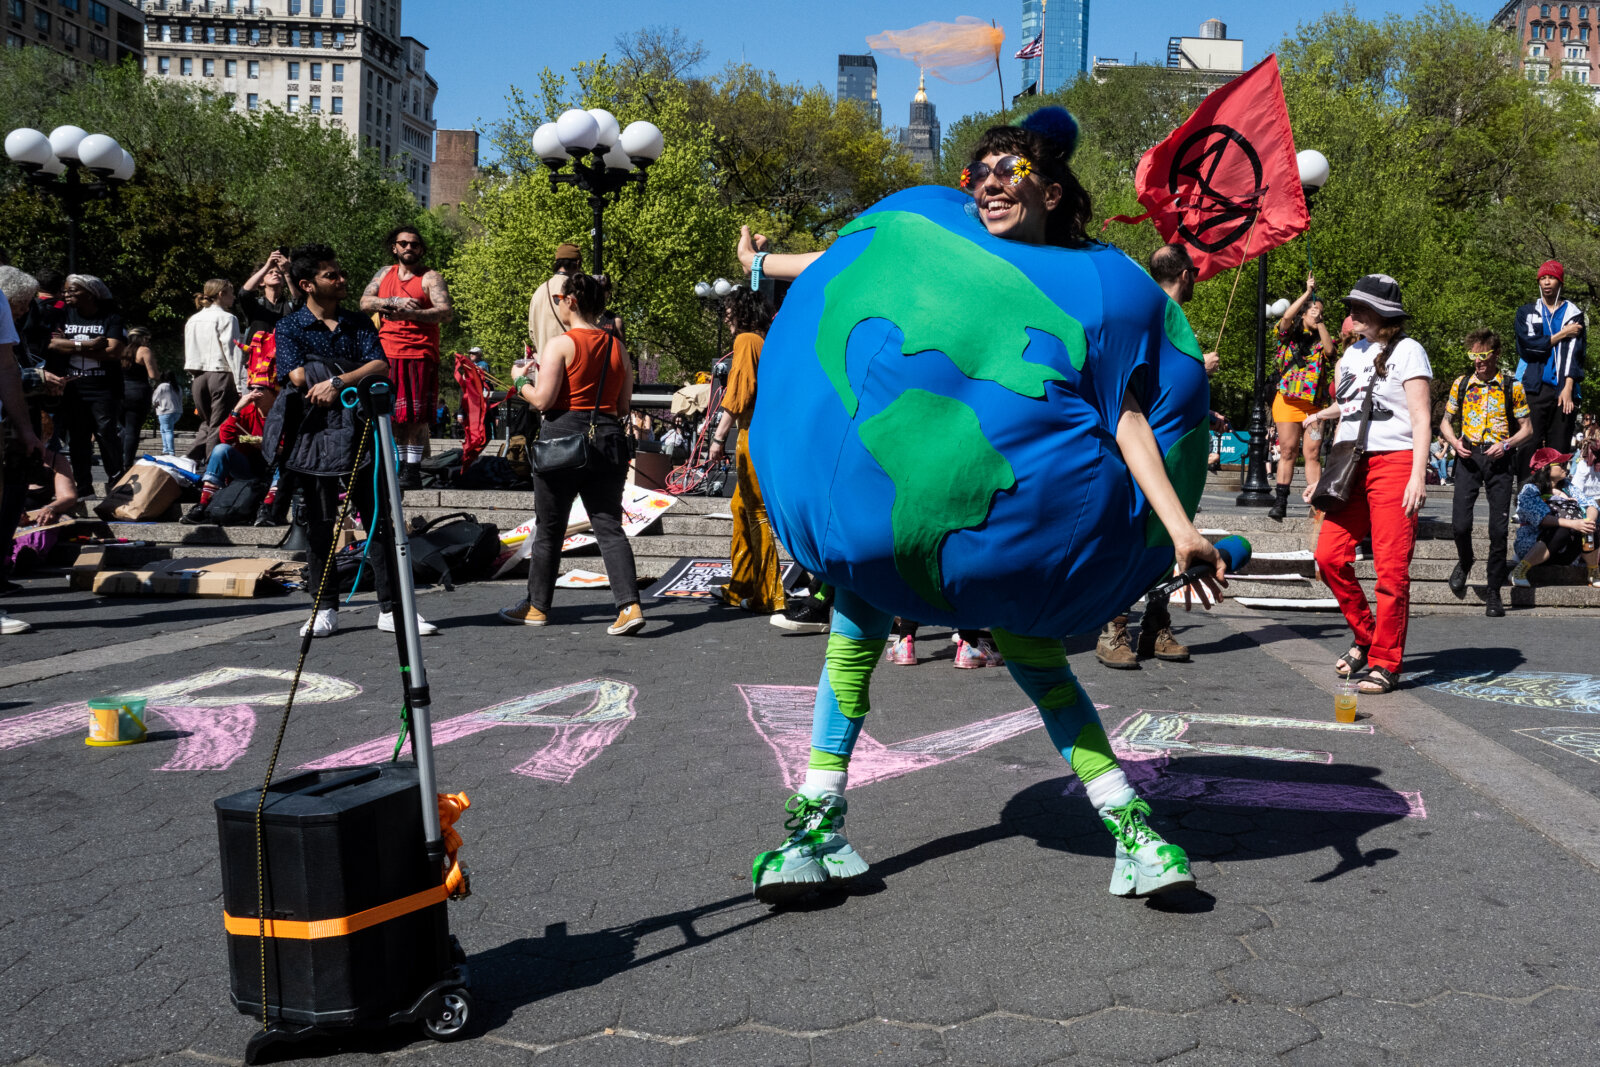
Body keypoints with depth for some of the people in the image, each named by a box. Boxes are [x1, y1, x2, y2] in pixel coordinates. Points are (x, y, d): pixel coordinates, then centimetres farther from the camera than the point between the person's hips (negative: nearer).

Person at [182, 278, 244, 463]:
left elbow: (189, 353, 16)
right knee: (218, 427, -3)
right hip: (221, 375, -7)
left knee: (207, 425, 16)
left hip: (198, 377, 7)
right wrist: (241, 385, -14)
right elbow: (233, 352, -12)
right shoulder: (226, 318, -7)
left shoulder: (193, 320, 14)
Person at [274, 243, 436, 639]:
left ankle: (392, 609, 5)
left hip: (360, 432, 2)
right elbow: (298, 376, -9)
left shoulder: (359, 324, 12)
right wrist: (356, 373, -8)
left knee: (379, 520, 1)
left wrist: (337, 381, -20)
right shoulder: (289, 328, 6)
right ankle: (324, 609, 14)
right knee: (320, 524, 4)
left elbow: (381, 368, -4)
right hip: (316, 434, -2)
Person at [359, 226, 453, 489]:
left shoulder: (431, 278, 1)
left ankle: (412, 470, -4)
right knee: (393, 414, 6)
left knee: (416, 417, -6)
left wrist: (411, 313, -26)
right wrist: (396, 302, -12)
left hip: (418, 356, -4)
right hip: (386, 355, 4)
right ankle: (400, 465, 14)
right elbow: (365, 302, 4)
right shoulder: (385, 274, 16)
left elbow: (446, 312, -12)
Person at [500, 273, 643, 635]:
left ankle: (537, 606, 21)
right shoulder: (617, 347, 9)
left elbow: (542, 399, -12)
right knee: (609, 527, 3)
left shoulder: (560, 345, -8)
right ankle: (630, 605, -11)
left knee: (548, 529, 9)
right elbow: (623, 406, 12)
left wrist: (521, 381, 6)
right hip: (607, 439, 4)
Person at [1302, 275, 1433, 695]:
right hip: (1353, 467, 7)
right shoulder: (1351, 354, 20)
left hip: (1394, 463, -7)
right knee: (1329, 555, -2)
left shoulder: (1407, 351, 0)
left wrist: (1418, 476, -17)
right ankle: (1366, 637, 16)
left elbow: (1421, 419, -7)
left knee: (1391, 567, -7)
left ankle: (1385, 663, -2)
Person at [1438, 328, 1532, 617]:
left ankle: (1494, 594, 6)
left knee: (1498, 530, -3)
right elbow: (1446, 421, 16)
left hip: (1499, 460, -1)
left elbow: (1527, 428, 6)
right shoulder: (1461, 384, 8)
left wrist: (1506, 444, -12)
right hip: (1468, 458, 1)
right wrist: (1454, 442, -4)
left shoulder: (1512, 387, 3)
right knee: (1460, 524, -10)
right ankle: (1464, 562, 24)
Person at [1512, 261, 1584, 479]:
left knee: (1559, 448, -4)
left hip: (1563, 390, 0)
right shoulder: (1526, 312, 15)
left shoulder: (1574, 314, 12)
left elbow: (1575, 354, 2)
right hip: (1533, 389, 0)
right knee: (1529, 445, -7)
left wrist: (1568, 388, -8)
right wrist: (1561, 335, 0)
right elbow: (1528, 346, -1)